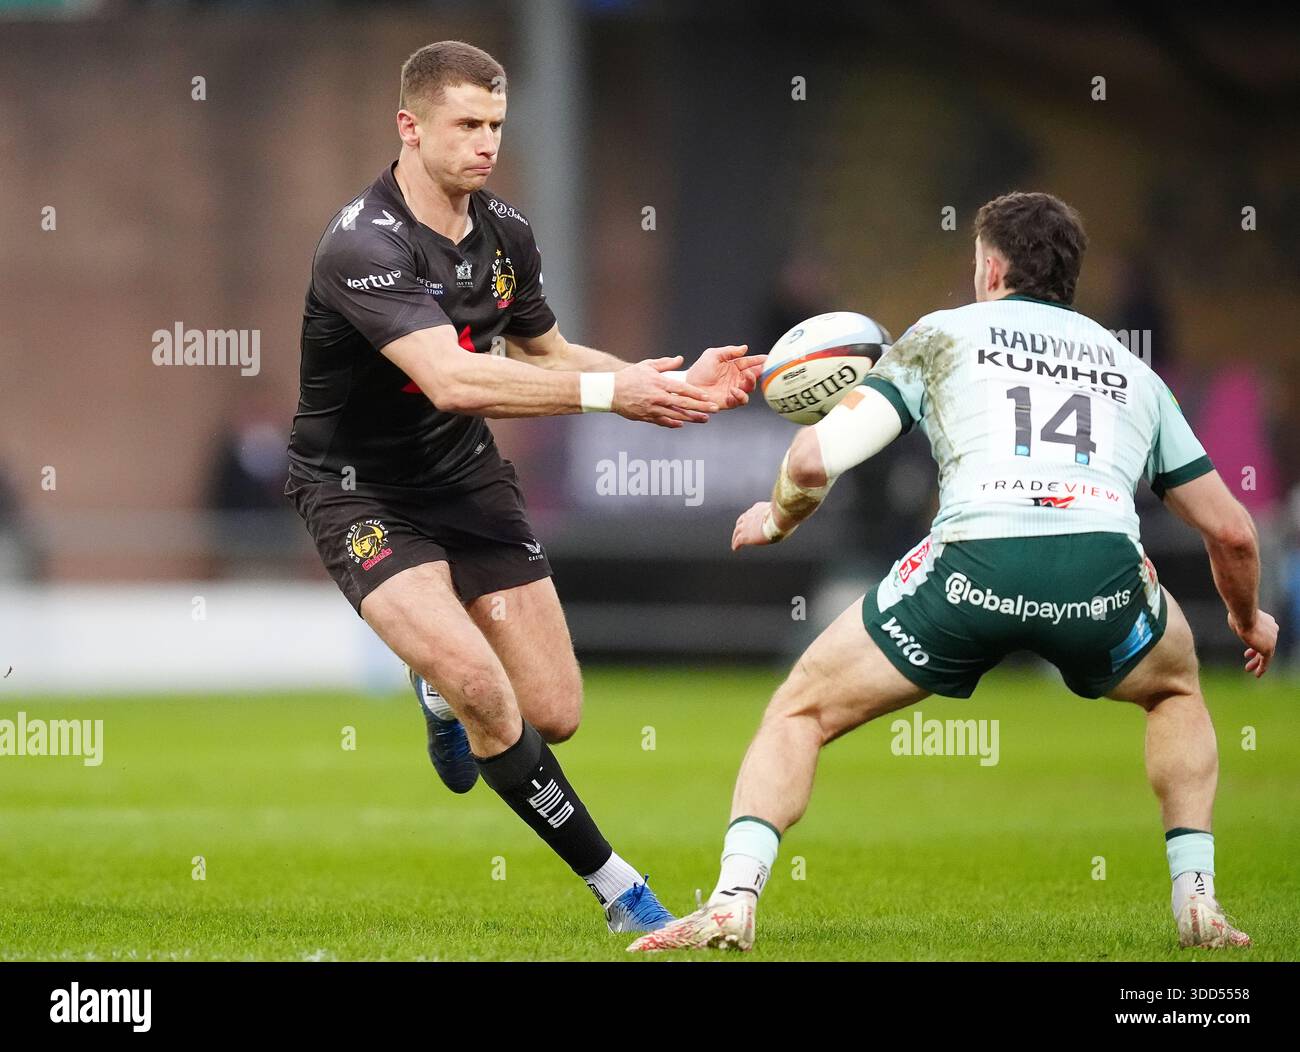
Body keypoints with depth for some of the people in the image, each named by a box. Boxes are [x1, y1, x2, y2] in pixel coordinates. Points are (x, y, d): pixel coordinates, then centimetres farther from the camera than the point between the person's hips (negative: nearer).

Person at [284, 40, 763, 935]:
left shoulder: (505, 232, -2)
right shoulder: (362, 247, -27)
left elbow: (545, 356, 14)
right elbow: (452, 380, -39)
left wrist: (672, 382, -2)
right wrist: (611, 392, -44)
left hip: (466, 476, 7)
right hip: (360, 486, -7)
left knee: (552, 714, 1)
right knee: (480, 684, -26)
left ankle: (445, 692, 37)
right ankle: (619, 892, -13)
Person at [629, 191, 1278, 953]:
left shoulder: (943, 335, 23)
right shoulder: (1131, 370, 31)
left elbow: (816, 459, 12)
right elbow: (1232, 530, 34)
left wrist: (777, 518, 35)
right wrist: (1249, 618, 55)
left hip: (974, 562, -2)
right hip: (1105, 570, 2)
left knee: (803, 711, 18)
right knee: (1177, 690, 36)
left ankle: (732, 903, -2)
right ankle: (1198, 903, 23)